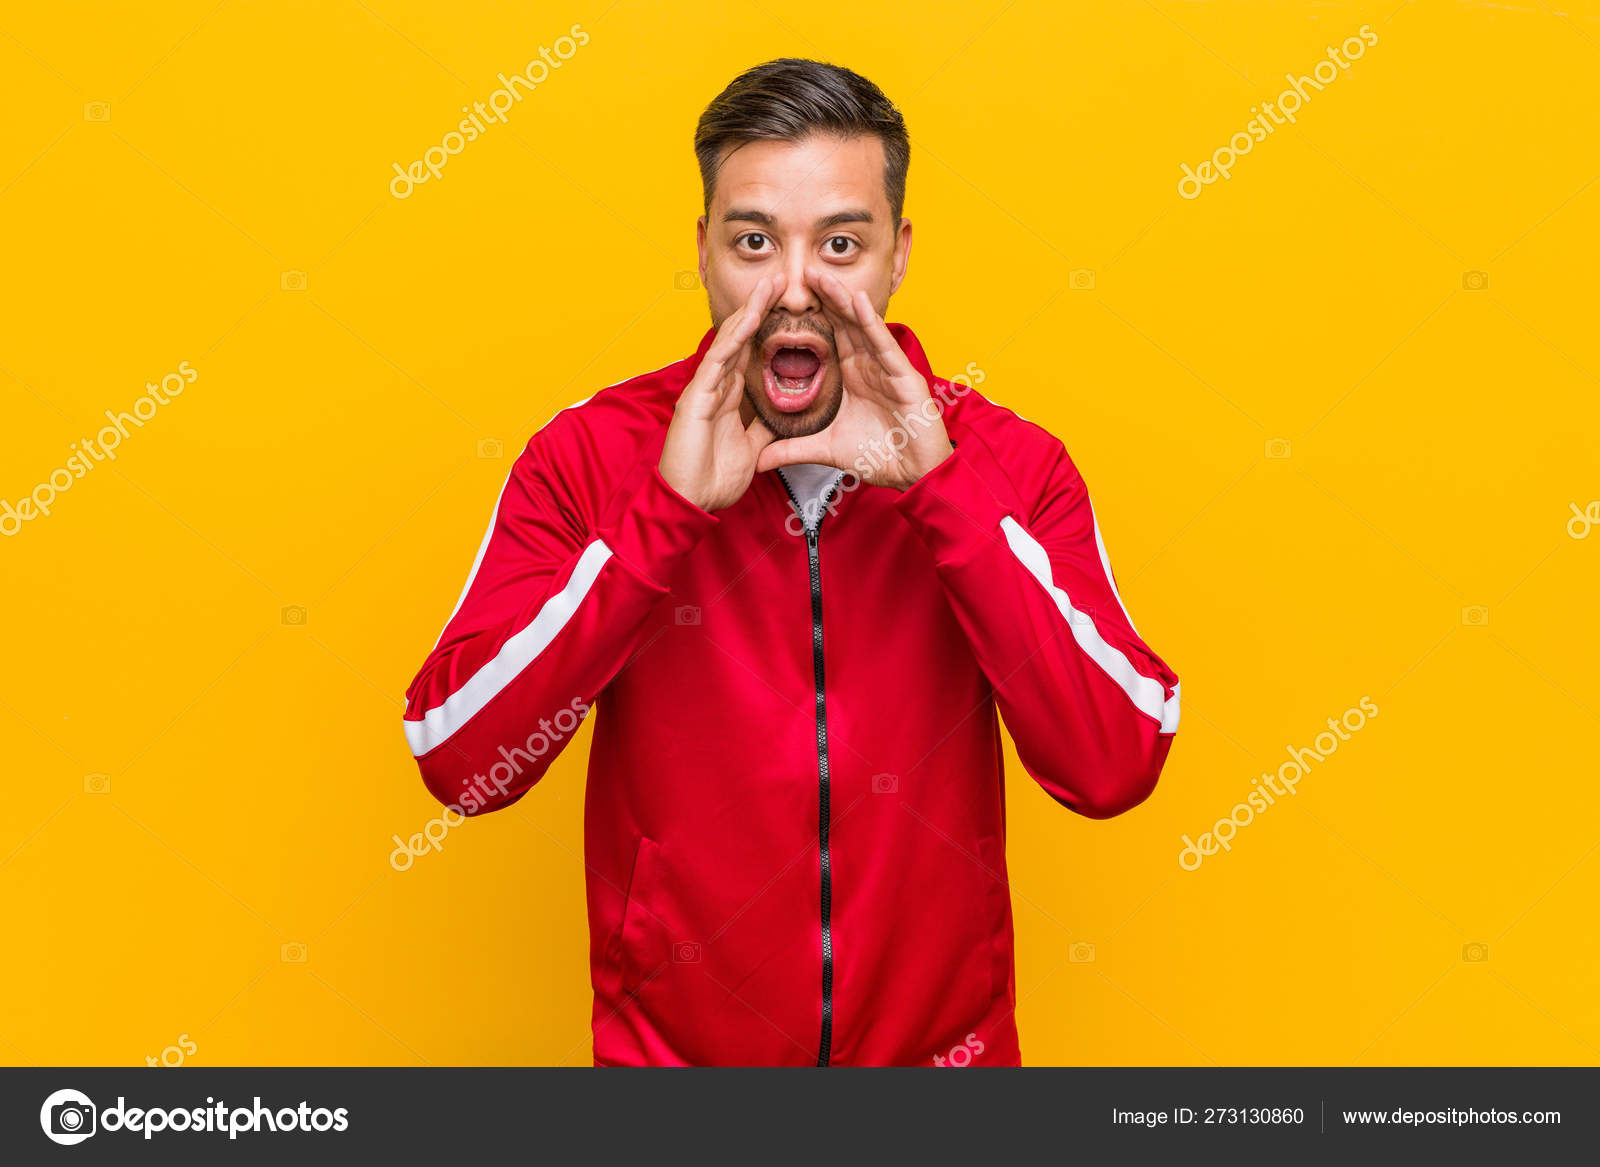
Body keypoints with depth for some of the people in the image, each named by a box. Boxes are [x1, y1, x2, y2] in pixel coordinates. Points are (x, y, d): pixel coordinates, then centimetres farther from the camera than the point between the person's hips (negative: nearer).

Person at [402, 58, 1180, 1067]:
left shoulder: (1004, 462, -9)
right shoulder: (590, 454, -10)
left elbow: (1117, 768, -19)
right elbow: (458, 762, -19)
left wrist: (942, 485, -25)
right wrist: (668, 505, -26)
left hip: (941, 1042, 1)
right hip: (668, 1046, 0)